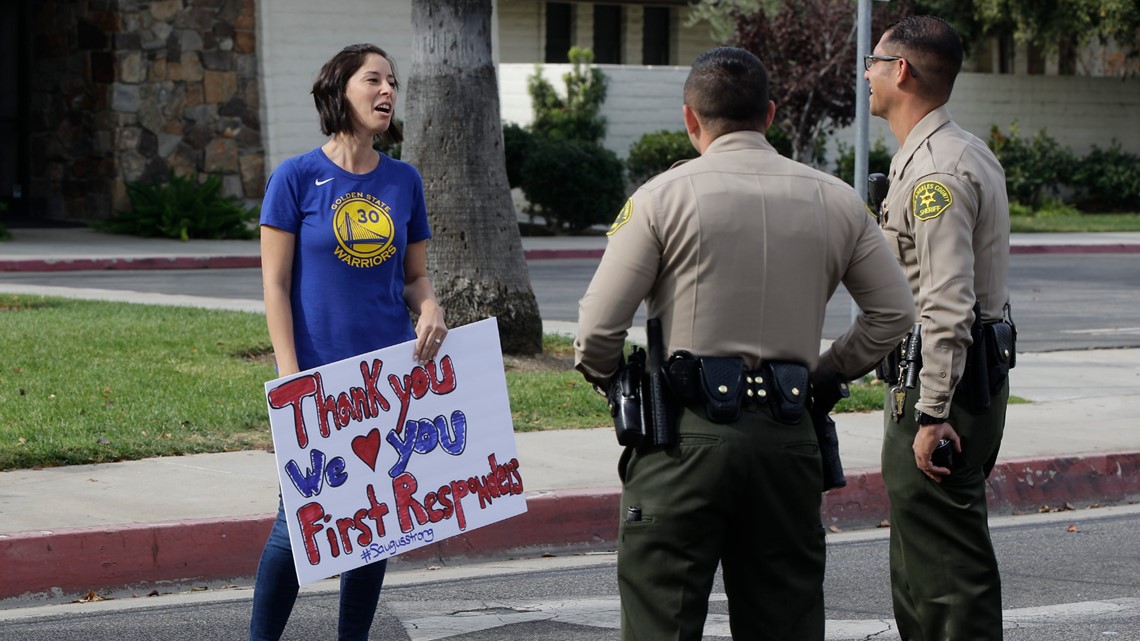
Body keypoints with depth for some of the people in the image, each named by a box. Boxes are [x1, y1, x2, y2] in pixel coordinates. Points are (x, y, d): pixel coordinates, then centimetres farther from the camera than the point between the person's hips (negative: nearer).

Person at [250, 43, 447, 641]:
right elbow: (275, 283, -5)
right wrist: (290, 379, -12)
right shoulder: (297, 177, -4)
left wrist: (430, 308, -8)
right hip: (320, 377, -4)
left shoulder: (404, 181, 8)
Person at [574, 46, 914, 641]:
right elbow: (893, 314, 13)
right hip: (789, 433, 4)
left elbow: (597, 331, -5)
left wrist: (609, 379, 14)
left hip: (686, 435, -4)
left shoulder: (663, 196, -3)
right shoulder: (835, 201, 8)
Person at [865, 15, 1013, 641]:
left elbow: (948, 304, -24)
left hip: (941, 383, -11)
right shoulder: (970, 154, 15)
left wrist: (933, 413, -24)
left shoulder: (935, 172, -18)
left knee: (948, 571, -9)